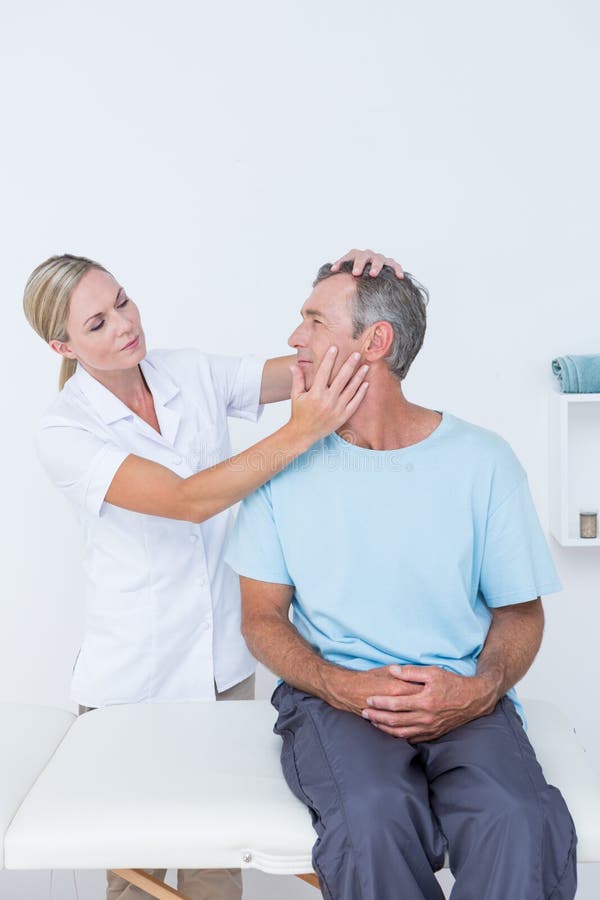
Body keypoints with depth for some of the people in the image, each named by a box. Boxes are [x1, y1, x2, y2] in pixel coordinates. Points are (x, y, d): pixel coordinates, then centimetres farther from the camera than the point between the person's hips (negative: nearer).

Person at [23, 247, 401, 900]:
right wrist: (300, 432, -36)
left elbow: (310, 368, -6)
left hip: (224, 661, 4)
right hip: (134, 676, -3)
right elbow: (187, 501, -28)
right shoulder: (62, 433, -16)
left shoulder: (192, 373, -2)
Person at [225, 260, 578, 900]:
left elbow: (520, 610, 9)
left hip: (461, 698, 0)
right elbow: (262, 617, 6)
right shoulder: (289, 461, 3)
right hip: (333, 693, 1)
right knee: (373, 815, -32)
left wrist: (478, 691, -13)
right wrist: (341, 686, -13)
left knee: (519, 823, -31)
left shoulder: (481, 459, 1)